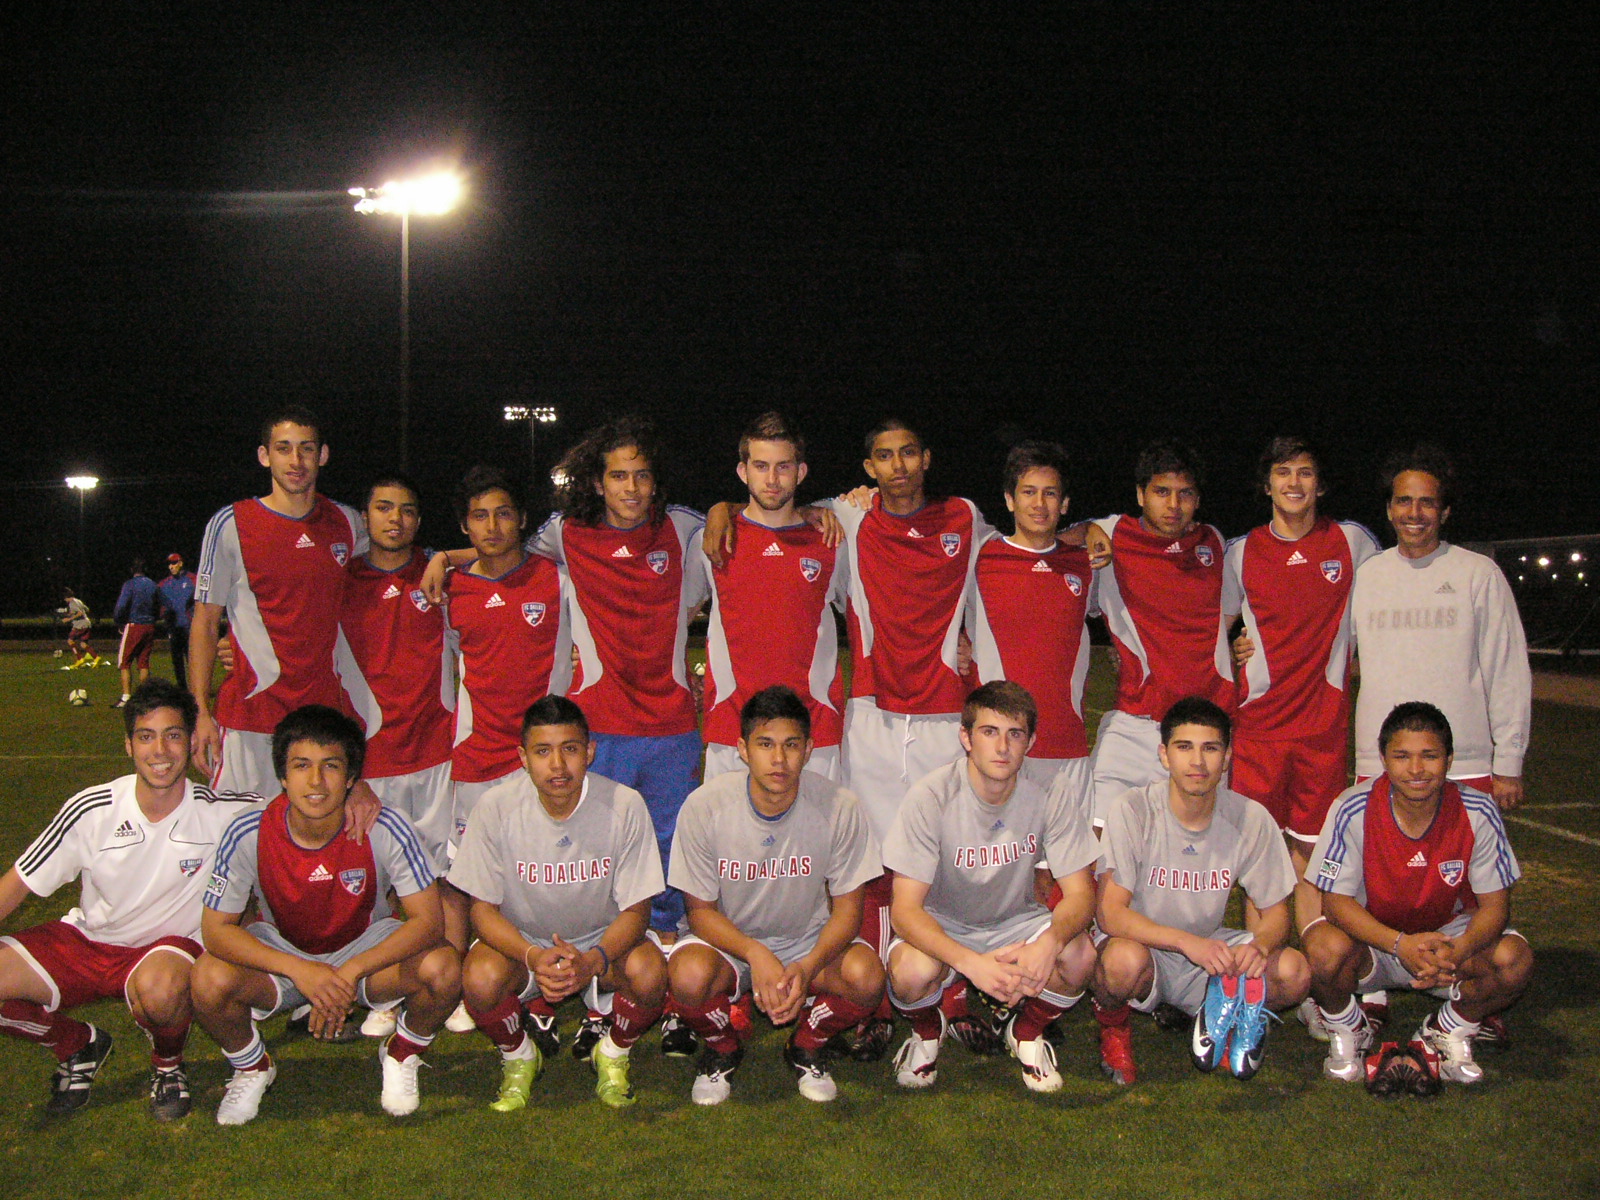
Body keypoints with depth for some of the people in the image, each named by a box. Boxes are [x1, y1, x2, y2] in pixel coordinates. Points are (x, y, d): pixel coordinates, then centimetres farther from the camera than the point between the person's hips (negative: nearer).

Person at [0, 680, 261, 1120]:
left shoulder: (220, 812, -16)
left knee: (159, 987, -39)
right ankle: (79, 1045, 12)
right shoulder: (91, 811, -11)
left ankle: (168, 1064, -1)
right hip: (87, 937, 3)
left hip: (171, 944, -3)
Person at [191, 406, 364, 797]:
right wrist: (201, 712, -7)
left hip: (325, 714, 3)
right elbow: (205, 623, 1)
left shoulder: (346, 523, 8)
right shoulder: (231, 525, -2)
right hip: (250, 719, -3)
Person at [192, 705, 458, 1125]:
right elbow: (216, 929, -18)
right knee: (210, 981, -30)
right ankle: (251, 1068, 5)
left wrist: (349, 973, -36)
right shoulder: (248, 835, -23)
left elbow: (428, 921, -24)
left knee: (443, 967, -30)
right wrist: (298, 969, -34)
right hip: (280, 951, 1)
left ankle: (401, 1057, 5)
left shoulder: (385, 830, -25)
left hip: (367, 949, 0)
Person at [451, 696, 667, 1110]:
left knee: (649, 972, -31)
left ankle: (613, 1054, 4)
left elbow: (636, 910, -14)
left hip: (603, 940, 0)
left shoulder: (624, 805, -20)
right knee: (481, 978, -31)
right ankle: (519, 1056, 4)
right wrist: (533, 957, -33)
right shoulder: (496, 807, -19)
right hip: (520, 939, 0)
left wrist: (592, 960, -35)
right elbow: (484, 909, -12)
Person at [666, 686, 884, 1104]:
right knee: (689, 974, -34)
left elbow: (847, 909, -9)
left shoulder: (838, 807, -16)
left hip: (810, 943, 1)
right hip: (729, 940, 0)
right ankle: (722, 1049, 3)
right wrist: (756, 955, -29)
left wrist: (807, 967, -29)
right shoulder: (704, 807, -18)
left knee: (867, 975, -30)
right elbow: (701, 910, -9)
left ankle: (806, 1047, 4)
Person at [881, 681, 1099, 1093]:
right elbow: (905, 908, -25)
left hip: (1015, 922, 2)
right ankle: (926, 1030, 4)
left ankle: (1027, 1031, 5)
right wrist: (971, 962, -43)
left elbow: (1080, 893, -15)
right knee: (912, 971, -35)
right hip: (942, 925, -2)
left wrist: (1051, 941, -39)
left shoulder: (1049, 795, -16)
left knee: (1079, 955, -28)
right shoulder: (931, 797, -24)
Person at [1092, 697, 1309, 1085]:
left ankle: (1220, 1017, 8)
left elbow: (1275, 913, 1)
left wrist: (1258, 946, -24)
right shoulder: (1132, 811, -18)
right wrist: (1185, 941, -36)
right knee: (1124, 959, -38)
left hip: (1211, 949, 3)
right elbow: (1110, 913, -22)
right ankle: (1112, 1025, -2)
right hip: (1144, 942, -3)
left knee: (1294, 972, -23)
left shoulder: (1252, 820, -8)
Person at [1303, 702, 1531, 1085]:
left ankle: (1451, 1030, 5)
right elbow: (1336, 900, -19)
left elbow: (1495, 906, -13)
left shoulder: (1477, 812, -17)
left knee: (1514, 959, -27)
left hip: (1450, 935, 2)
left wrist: (1455, 953, -35)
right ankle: (1347, 1031, 1)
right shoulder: (1353, 810, -21)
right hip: (1372, 937, -2)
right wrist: (1401, 944, -36)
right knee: (1325, 948, -34)